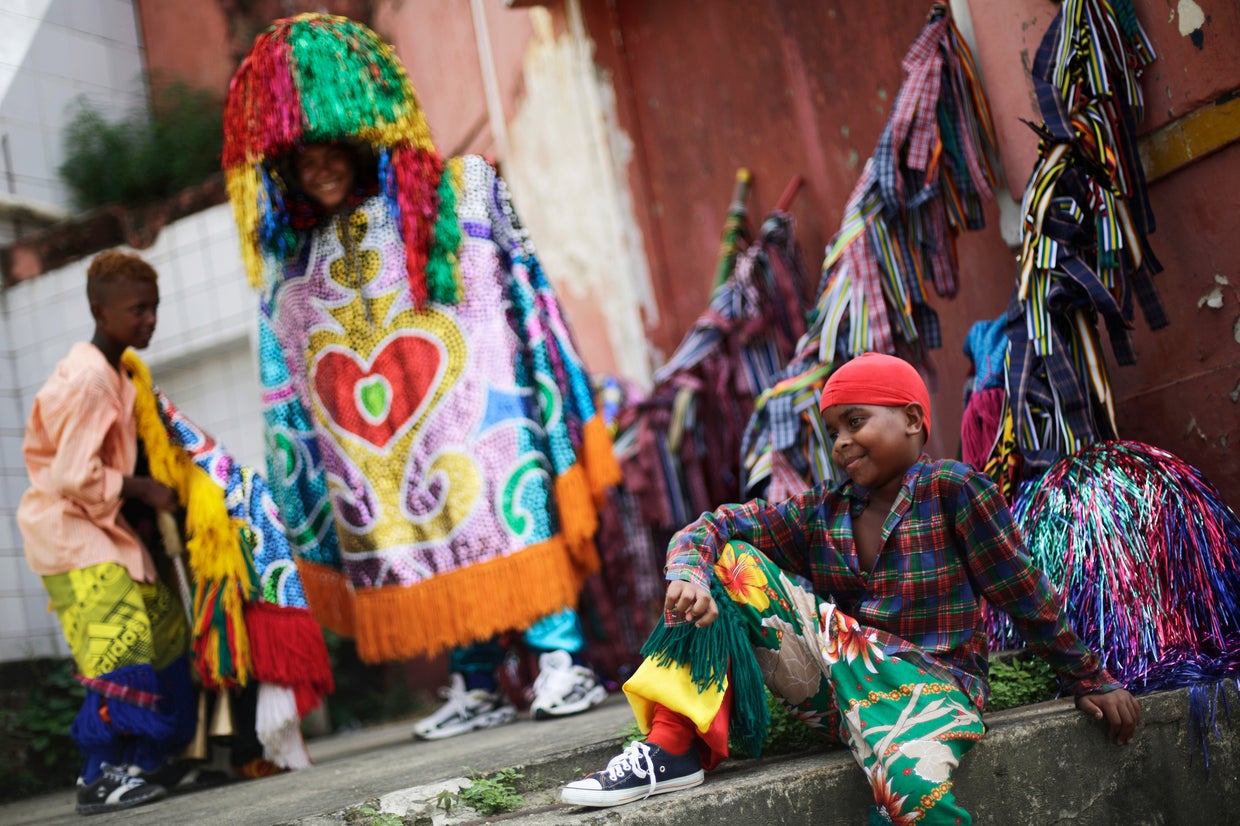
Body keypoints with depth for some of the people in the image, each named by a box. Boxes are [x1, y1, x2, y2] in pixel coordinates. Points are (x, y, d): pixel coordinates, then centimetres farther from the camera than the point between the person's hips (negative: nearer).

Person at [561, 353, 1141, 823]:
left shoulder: (952, 490, -5)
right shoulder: (820, 514, 9)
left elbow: (1026, 596, 0)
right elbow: (713, 527, 1)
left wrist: (1092, 682, 7)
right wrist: (688, 576, -21)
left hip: (929, 681, -5)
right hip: (840, 670, 5)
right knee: (734, 562, -6)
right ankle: (676, 748, -15)